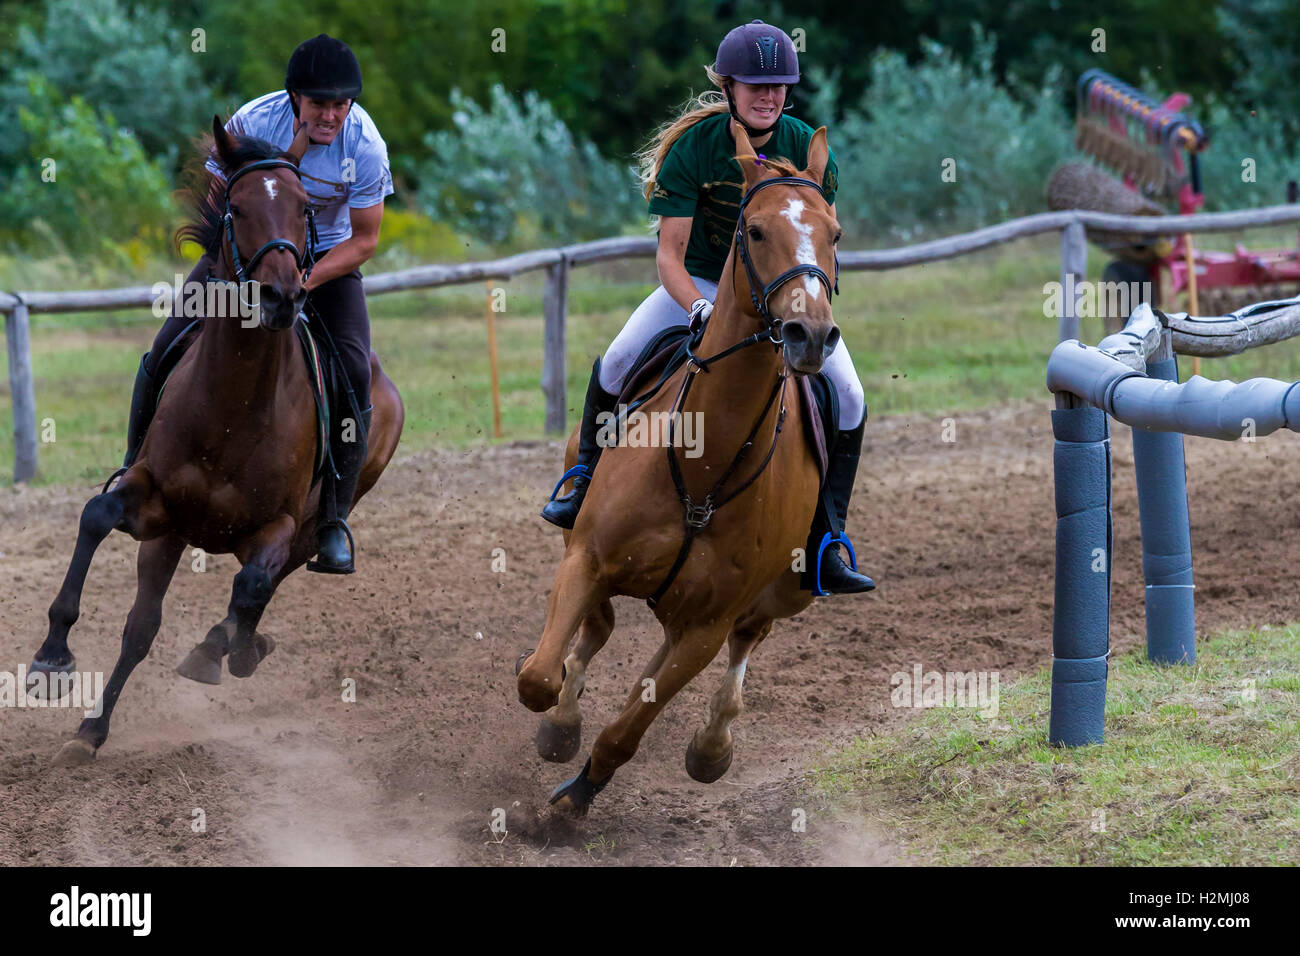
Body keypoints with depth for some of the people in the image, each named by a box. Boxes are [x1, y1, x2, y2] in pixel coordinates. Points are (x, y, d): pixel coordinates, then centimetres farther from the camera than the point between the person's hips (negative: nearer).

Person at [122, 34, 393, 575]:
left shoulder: (365, 146, -24)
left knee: (354, 372, -21)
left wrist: (302, 280, -28)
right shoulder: (252, 125, -25)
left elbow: (365, 239, -15)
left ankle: (334, 520, -13)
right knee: (166, 354, -9)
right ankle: (135, 471, 16)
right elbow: (214, 201, -10)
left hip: (328, 256, -1)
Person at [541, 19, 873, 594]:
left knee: (847, 395, -17)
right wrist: (700, 309, -37)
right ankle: (588, 482, 2)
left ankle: (825, 544, -7)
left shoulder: (807, 149, -14)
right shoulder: (693, 148, -19)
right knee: (617, 362, -24)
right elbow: (669, 254, -19)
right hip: (700, 282, -1)